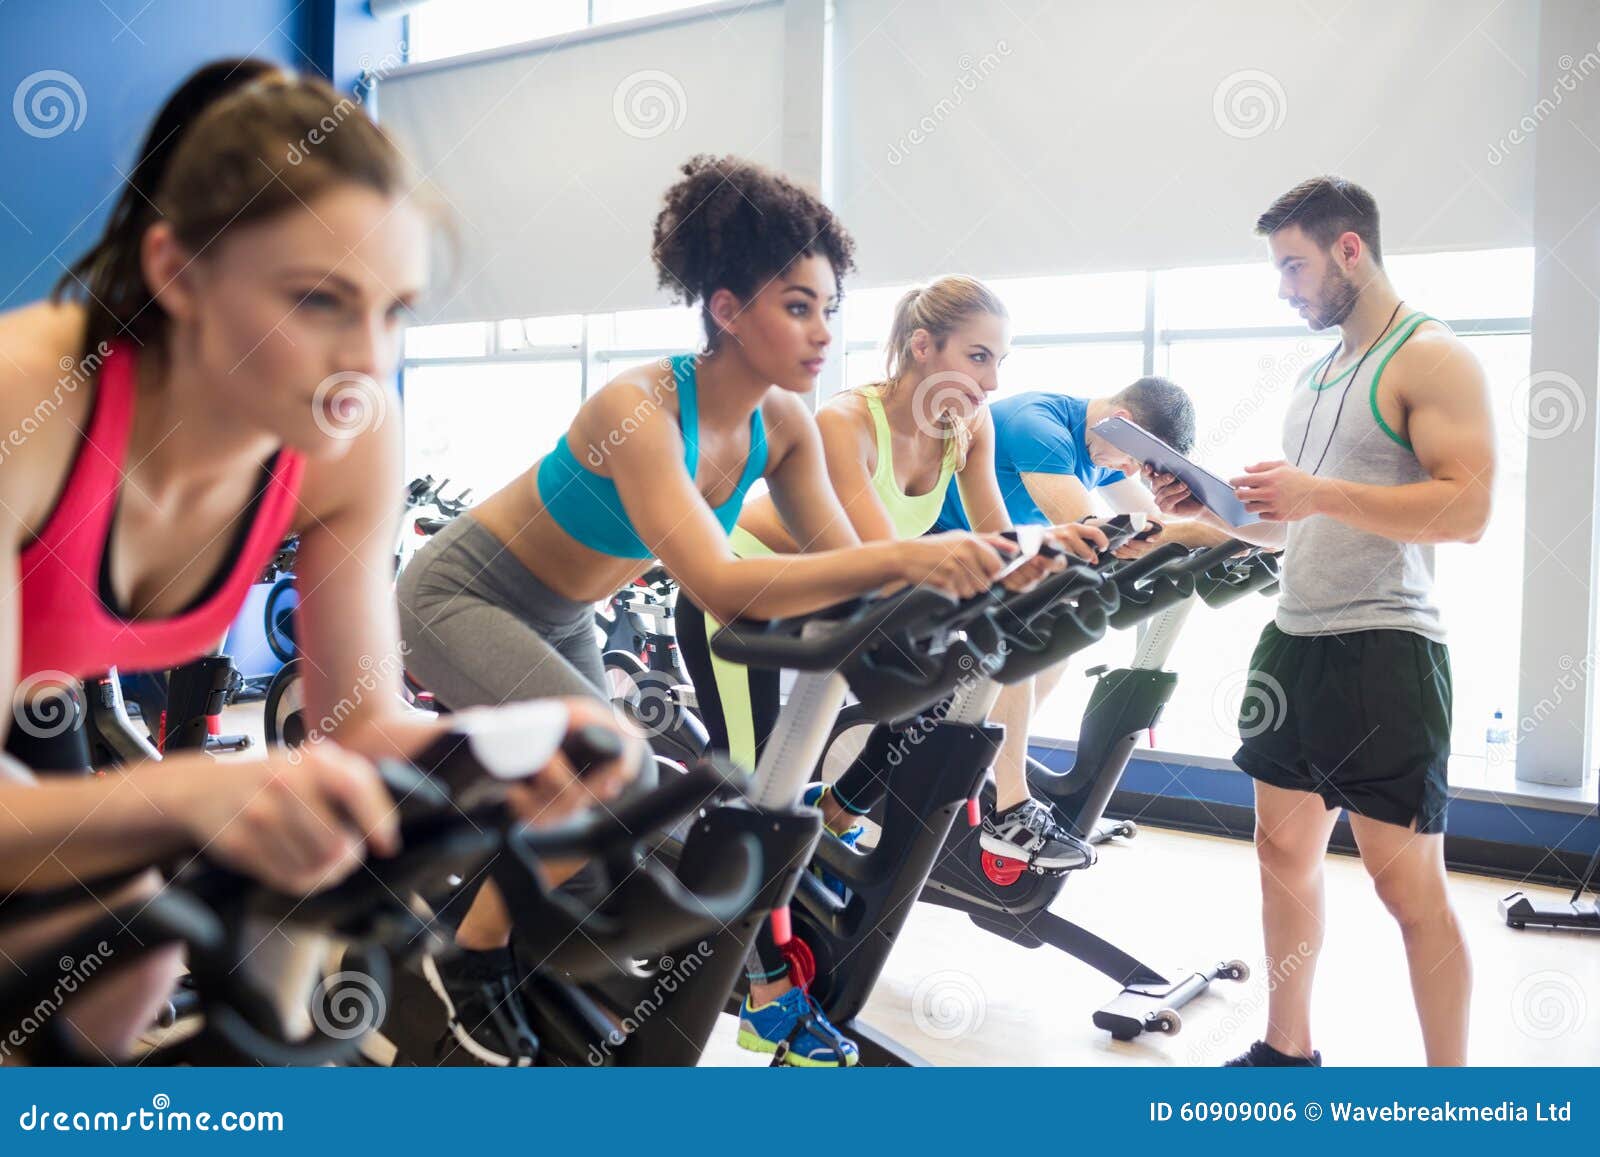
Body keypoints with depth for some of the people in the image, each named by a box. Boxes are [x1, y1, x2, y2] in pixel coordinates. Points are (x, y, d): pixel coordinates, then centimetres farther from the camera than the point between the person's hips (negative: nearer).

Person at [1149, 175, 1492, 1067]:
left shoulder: (1432, 358, -7)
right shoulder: (1319, 374, 18)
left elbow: (1468, 509, -19)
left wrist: (1321, 493, -24)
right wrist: (1215, 508, 7)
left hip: (1384, 652, -8)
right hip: (1295, 640, 8)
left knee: (1410, 885, -2)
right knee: (1285, 850, 12)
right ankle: (1287, 1050, 26)